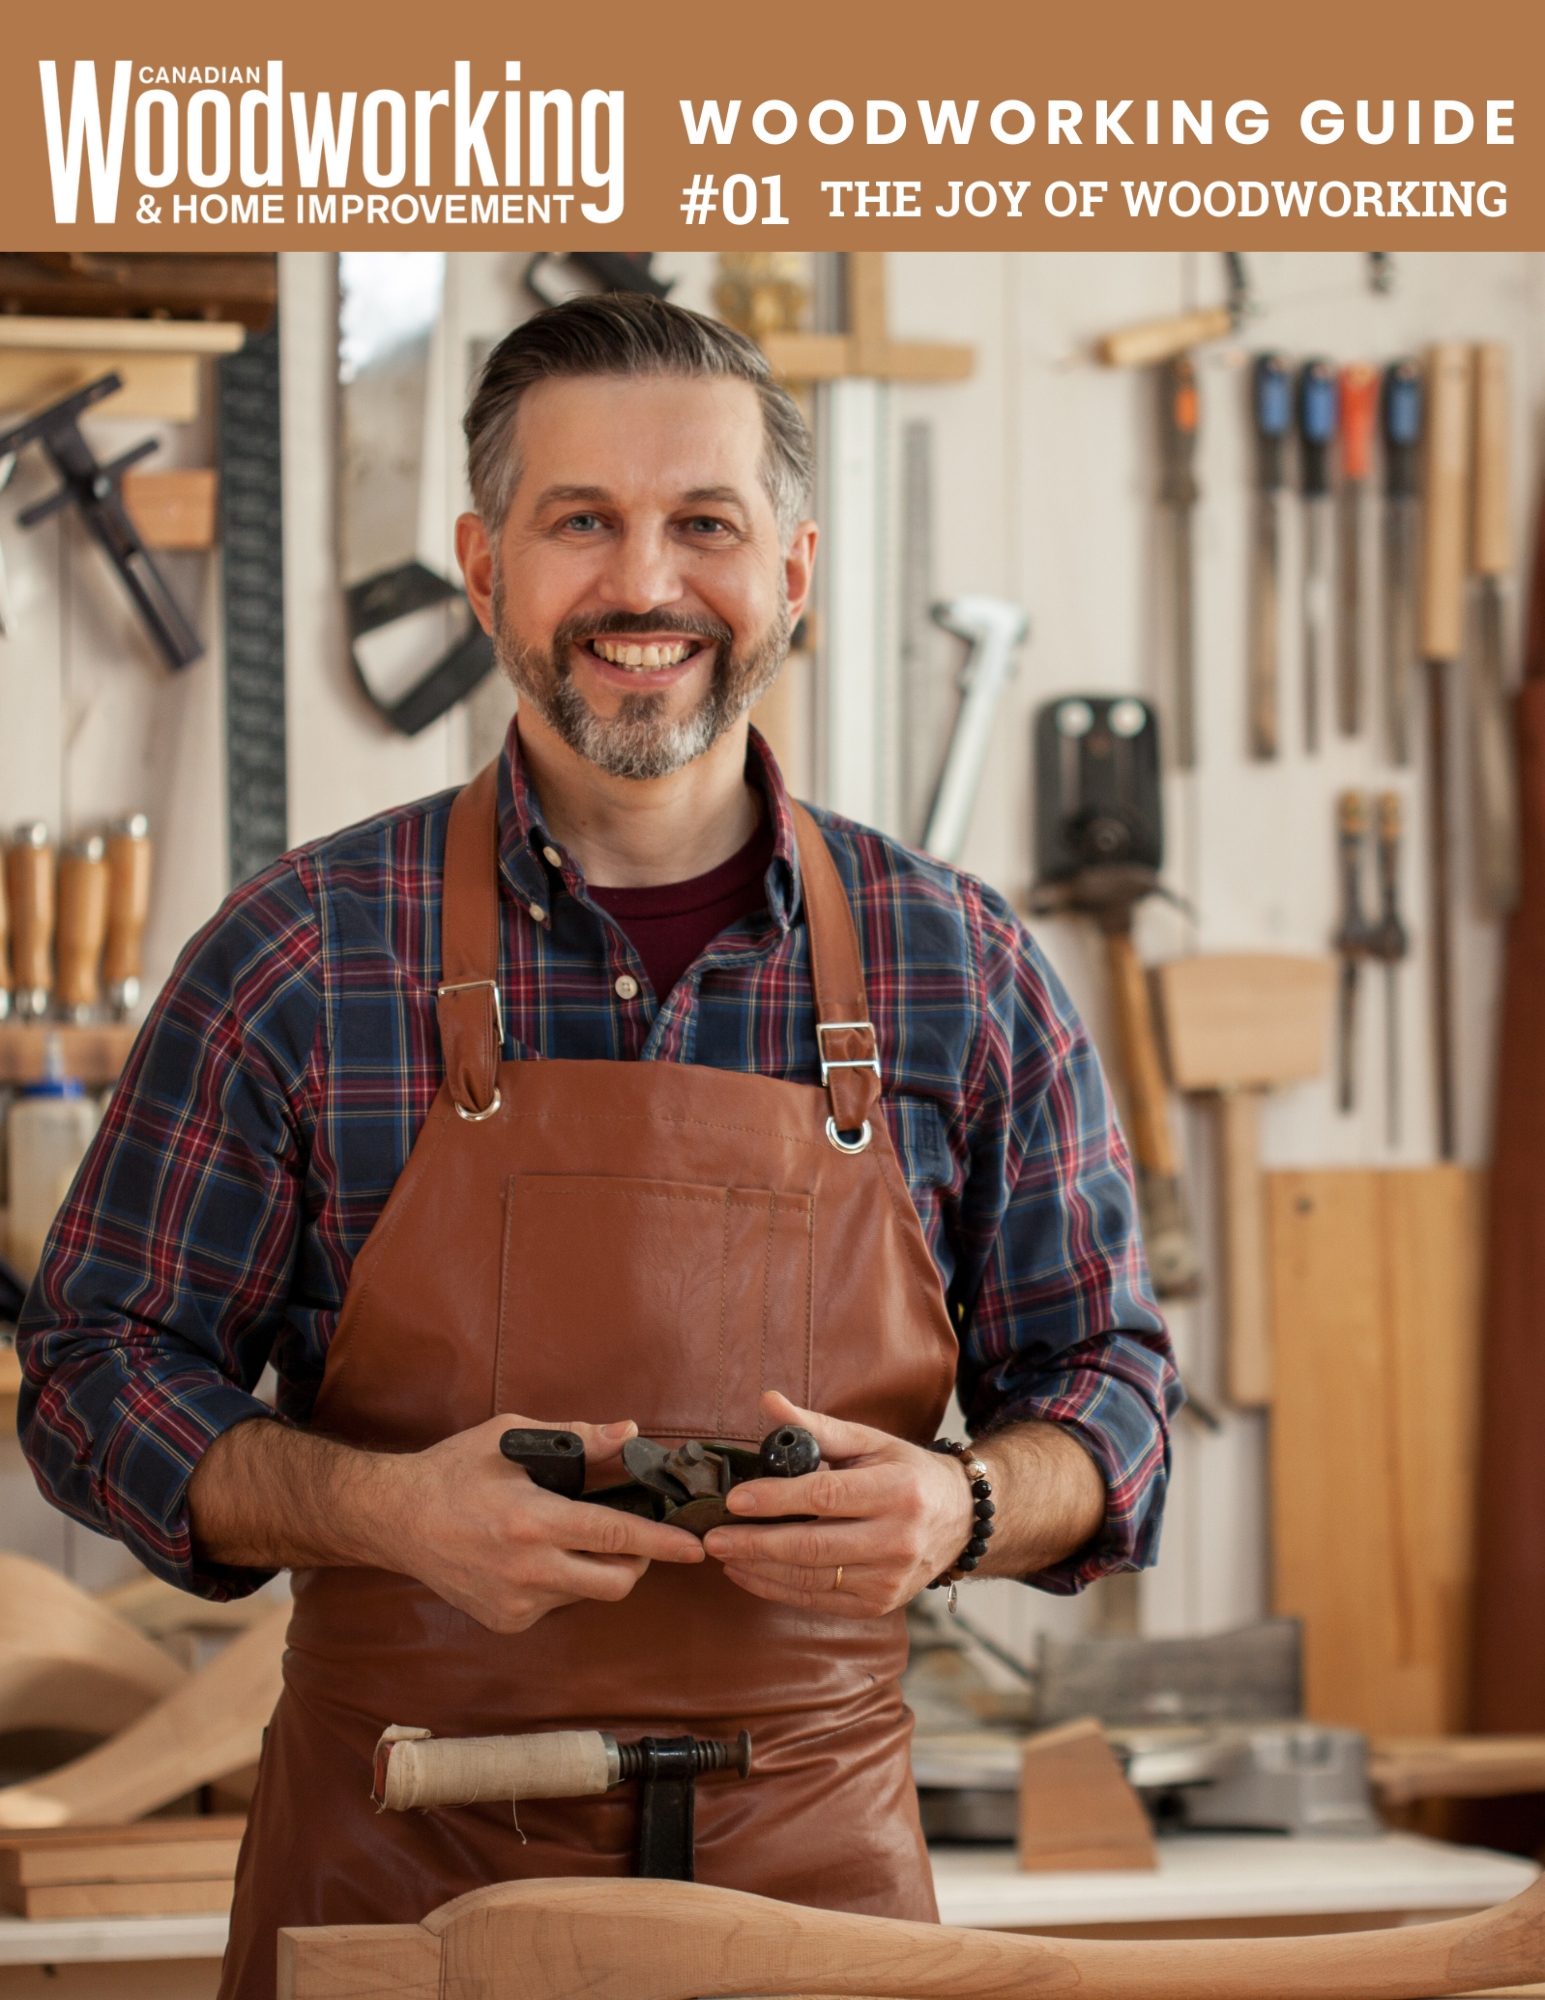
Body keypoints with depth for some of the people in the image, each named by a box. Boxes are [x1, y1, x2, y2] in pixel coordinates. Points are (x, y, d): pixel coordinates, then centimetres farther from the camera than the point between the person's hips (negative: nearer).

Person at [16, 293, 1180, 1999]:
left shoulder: (965, 974, 3)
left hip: (812, 1859, 1)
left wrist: (957, 1511, -13)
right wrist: (384, 1509, -17)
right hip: (397, 1862, -1)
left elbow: (1105, 1381, 9)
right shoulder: (300, 958, -2)